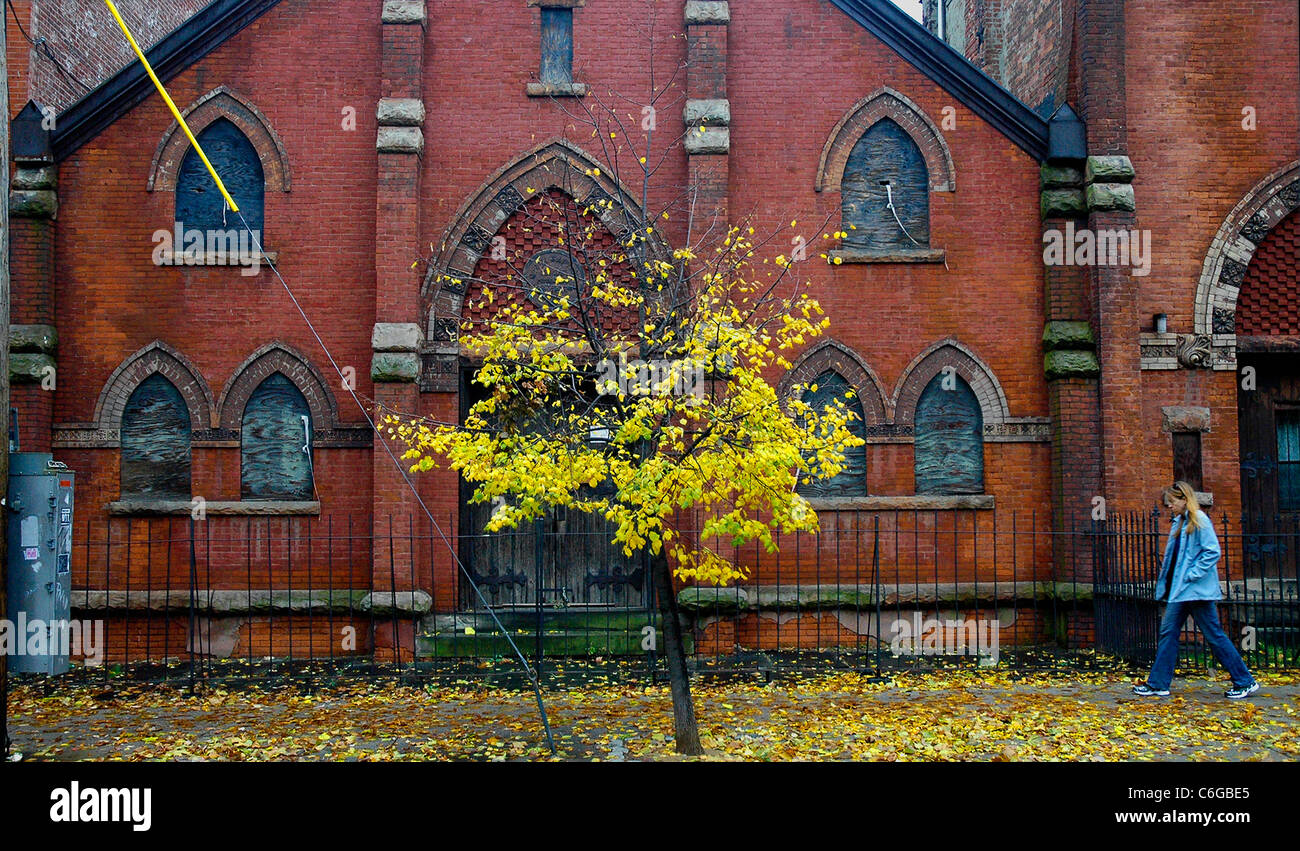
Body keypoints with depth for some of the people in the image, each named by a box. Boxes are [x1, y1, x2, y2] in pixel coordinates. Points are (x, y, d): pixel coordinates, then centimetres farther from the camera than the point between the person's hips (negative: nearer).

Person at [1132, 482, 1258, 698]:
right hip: (1179, 590, 9)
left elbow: (1213, 552, -17)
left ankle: (1245, 682, 9)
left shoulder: (1199, 520, -12)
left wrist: (1192, 574, -19)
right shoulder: (1179, 522, 14)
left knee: (1214, 635, -2)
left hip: (1197, 589, -9)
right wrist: (1165, 581, 12)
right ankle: (1157, 684, 11)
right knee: (1168, 632, 7)